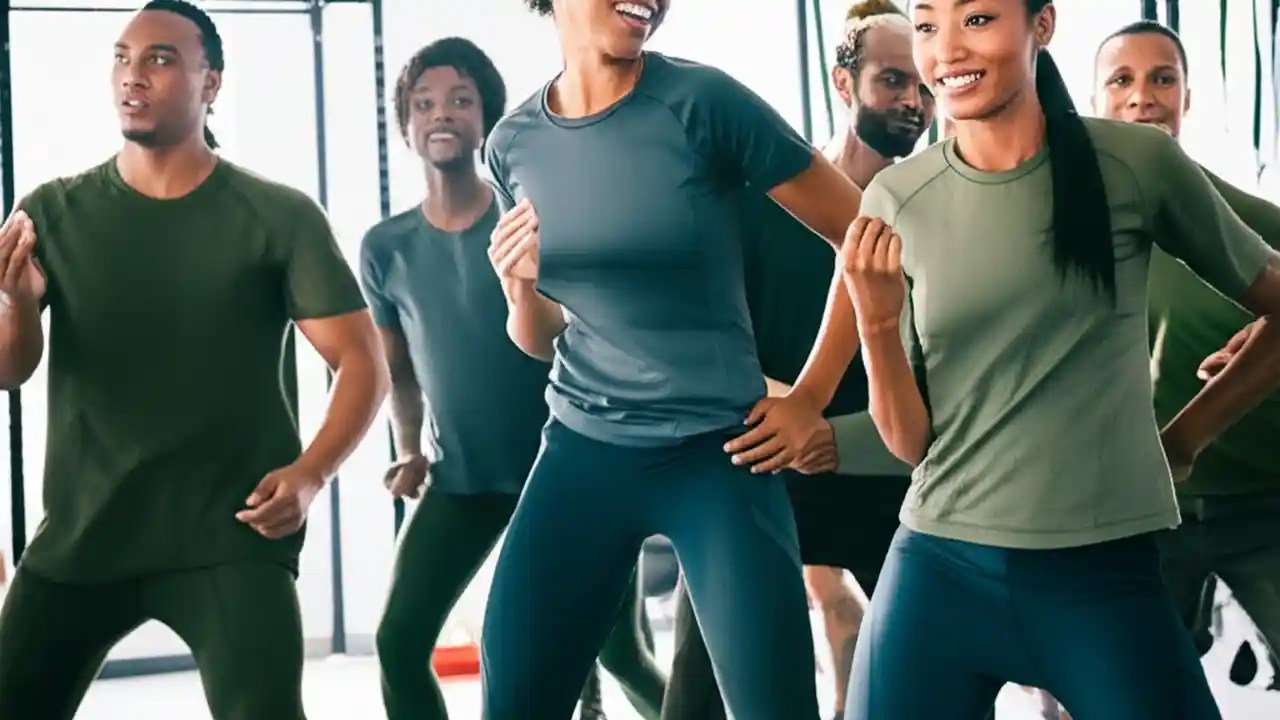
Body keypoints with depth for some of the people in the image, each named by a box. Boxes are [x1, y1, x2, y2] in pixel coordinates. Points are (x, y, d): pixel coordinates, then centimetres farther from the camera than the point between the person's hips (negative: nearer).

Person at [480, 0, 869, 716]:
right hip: (582, 449, 4)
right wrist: (519, 289, -8)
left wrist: (811, 400, -3)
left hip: (717, 451, -4)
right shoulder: (514, 142, 4)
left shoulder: (702, 100, -10)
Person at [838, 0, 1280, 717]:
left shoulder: (1138, 163, -6)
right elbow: (909, 441, 0)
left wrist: (1183, 441, 9)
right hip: (939, 565, 2)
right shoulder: (896, 200, -1)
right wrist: (878, 318, -15)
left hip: (1106, 570, -1)